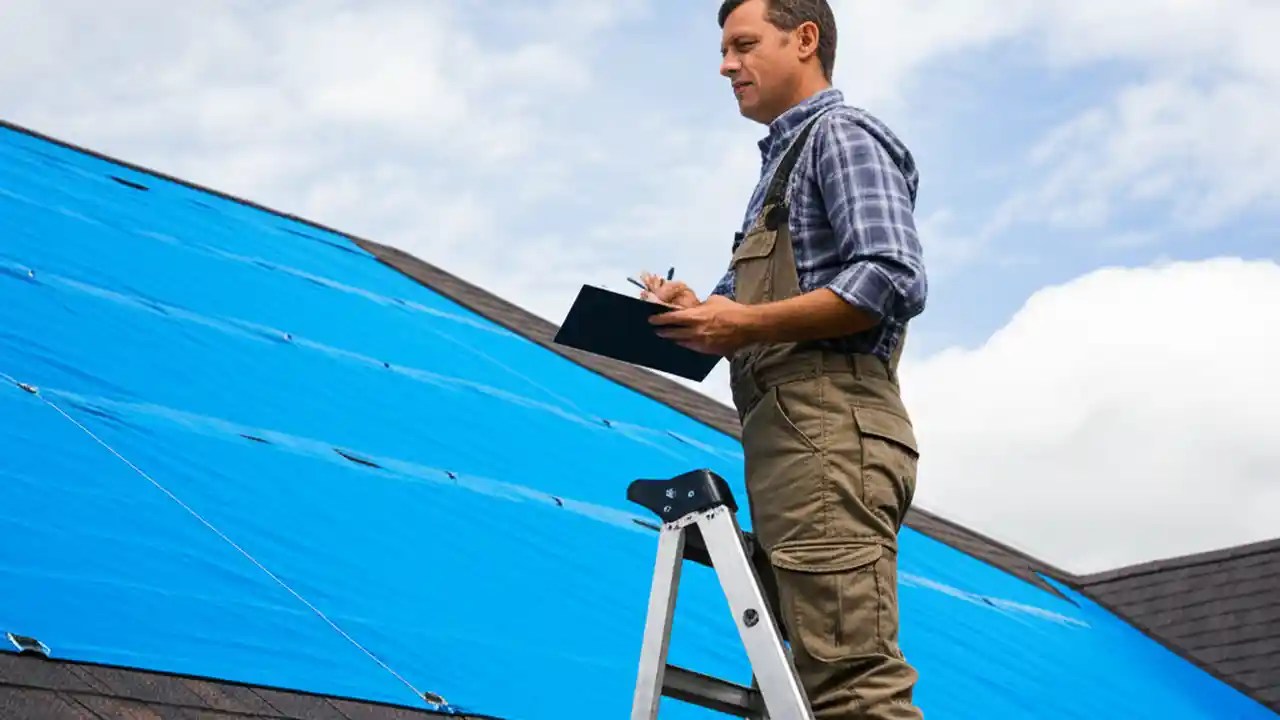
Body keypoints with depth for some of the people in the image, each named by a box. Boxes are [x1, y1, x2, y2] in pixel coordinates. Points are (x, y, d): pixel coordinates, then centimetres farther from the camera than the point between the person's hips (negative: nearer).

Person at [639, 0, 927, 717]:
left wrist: (745, 322, -15)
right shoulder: (786, 158, 29)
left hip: (830, 429, -10)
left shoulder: (842, 133, 0)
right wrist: (706, 314, 6)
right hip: (793, 437, 10)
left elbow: (894, 280, -15)